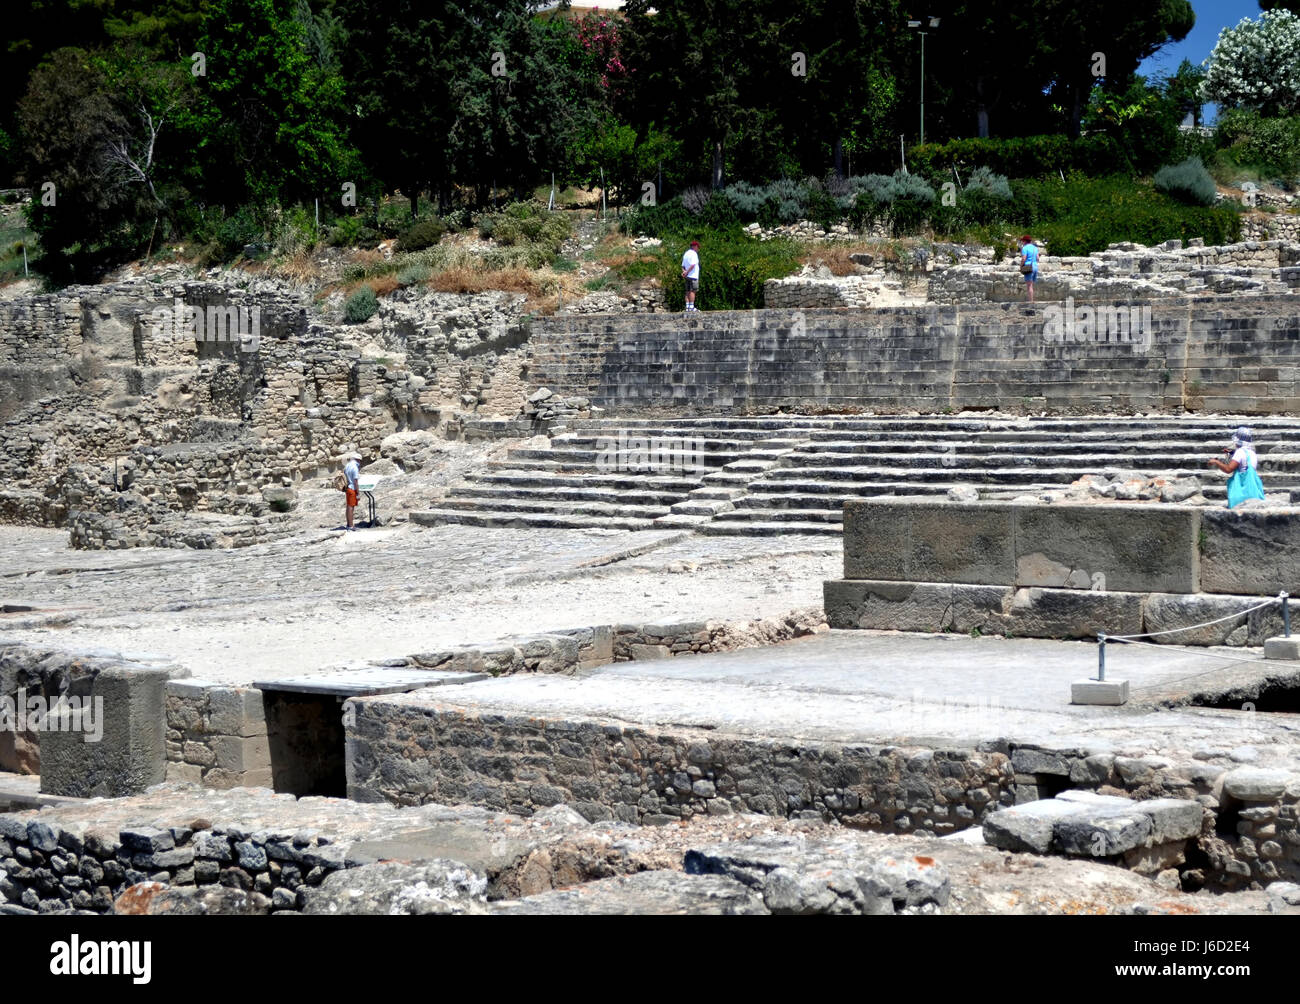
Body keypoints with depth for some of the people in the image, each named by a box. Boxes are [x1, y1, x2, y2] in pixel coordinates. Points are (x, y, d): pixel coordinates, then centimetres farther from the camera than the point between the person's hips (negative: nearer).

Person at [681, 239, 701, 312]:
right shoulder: (694, 254, -10)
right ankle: (691, 307, -13)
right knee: (693, 291, -9)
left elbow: (683, 266, 17)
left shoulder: (686, 254, 18)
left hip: (687, 276, 8)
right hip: (693, 276, -8)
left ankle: (687, 307, 4)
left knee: (688, 292, 7)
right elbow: (693, 265, -21)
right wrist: (687, 272, -15)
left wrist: (684, 272, 0)